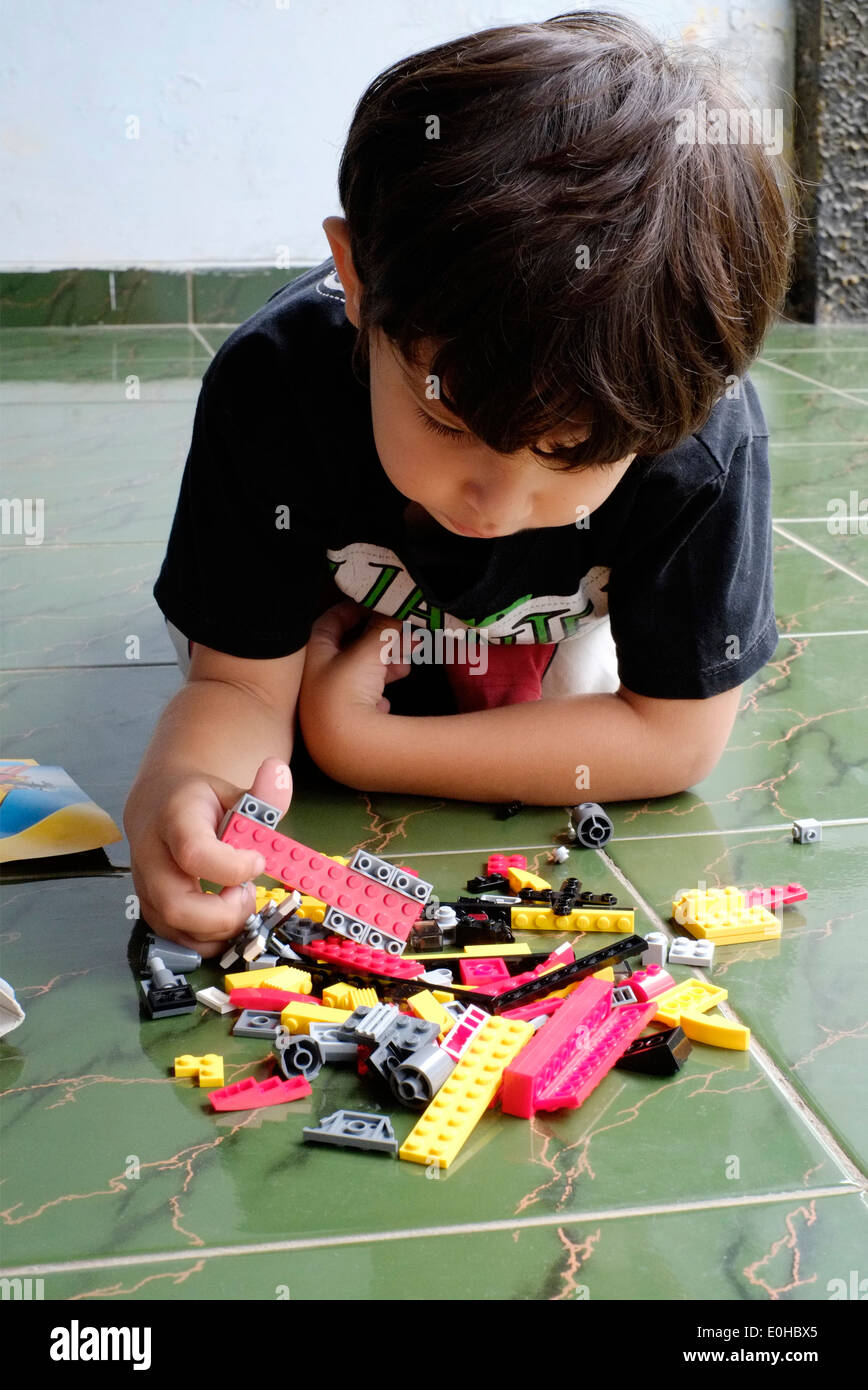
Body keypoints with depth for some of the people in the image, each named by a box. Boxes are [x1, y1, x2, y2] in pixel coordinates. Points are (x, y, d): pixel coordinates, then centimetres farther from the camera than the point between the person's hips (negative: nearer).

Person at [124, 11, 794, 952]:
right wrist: (178, 786, -59)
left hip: (561, 631, 0)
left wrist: (360, 748, -37)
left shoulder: (698, 429, -42)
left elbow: (677, 736, -33)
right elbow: (242, 685, -32)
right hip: (342, 618, 1)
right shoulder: (271, 389, -40)